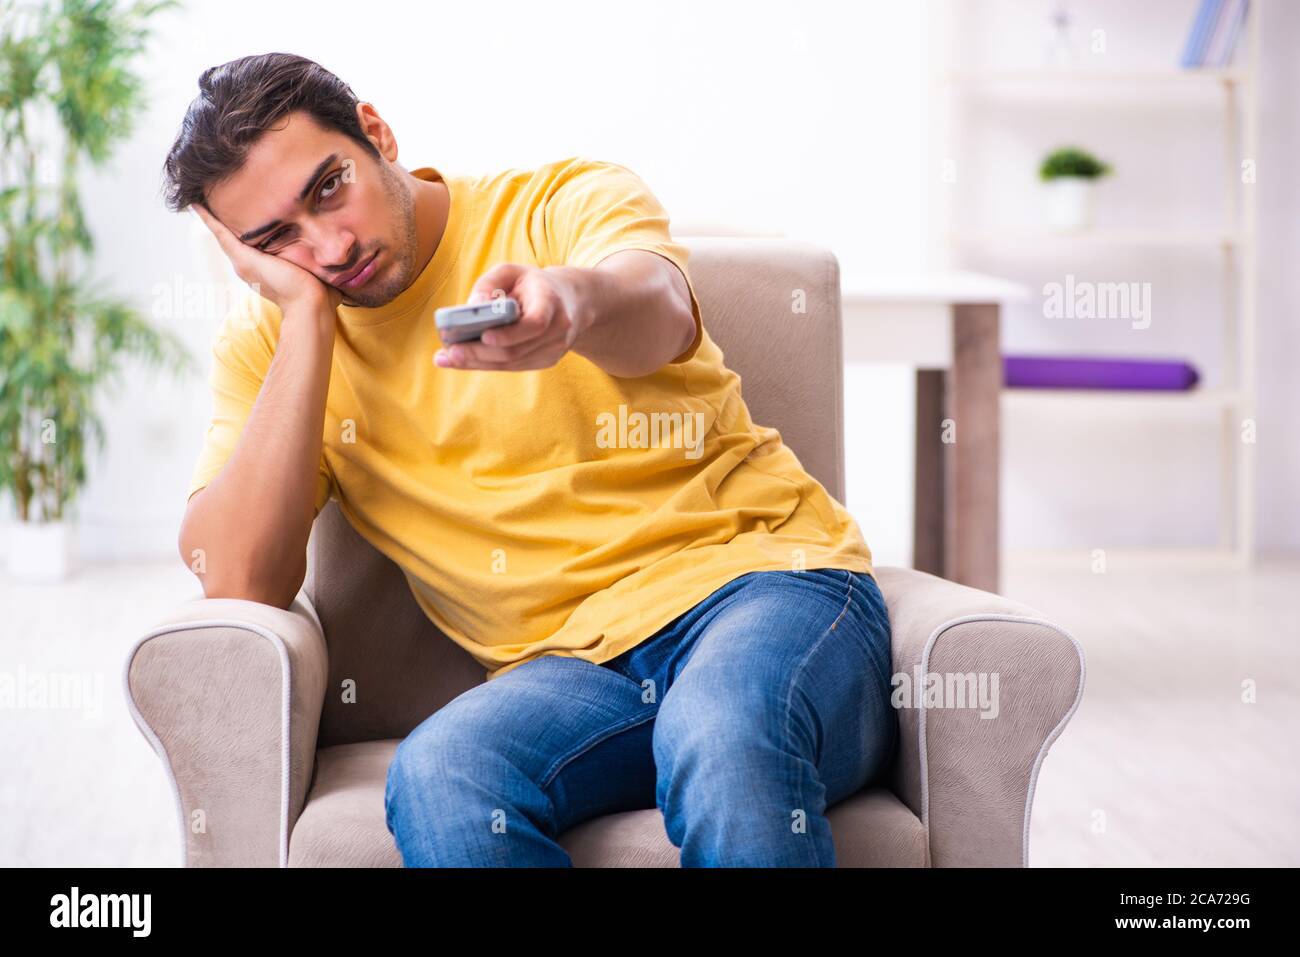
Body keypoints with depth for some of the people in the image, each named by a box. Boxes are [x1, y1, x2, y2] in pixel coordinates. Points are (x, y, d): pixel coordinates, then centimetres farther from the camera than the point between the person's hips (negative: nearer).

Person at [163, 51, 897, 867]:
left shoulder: (573, 201, 2)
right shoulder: (268, 344, 10)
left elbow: (657, 312, -23)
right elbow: (241, 582, -5)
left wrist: (572, 298, -48)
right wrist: (305, 311, -5)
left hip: (763, 571, -2)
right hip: (575, 662, 3)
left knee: (725, 733, -37)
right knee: (437, 777, -31)